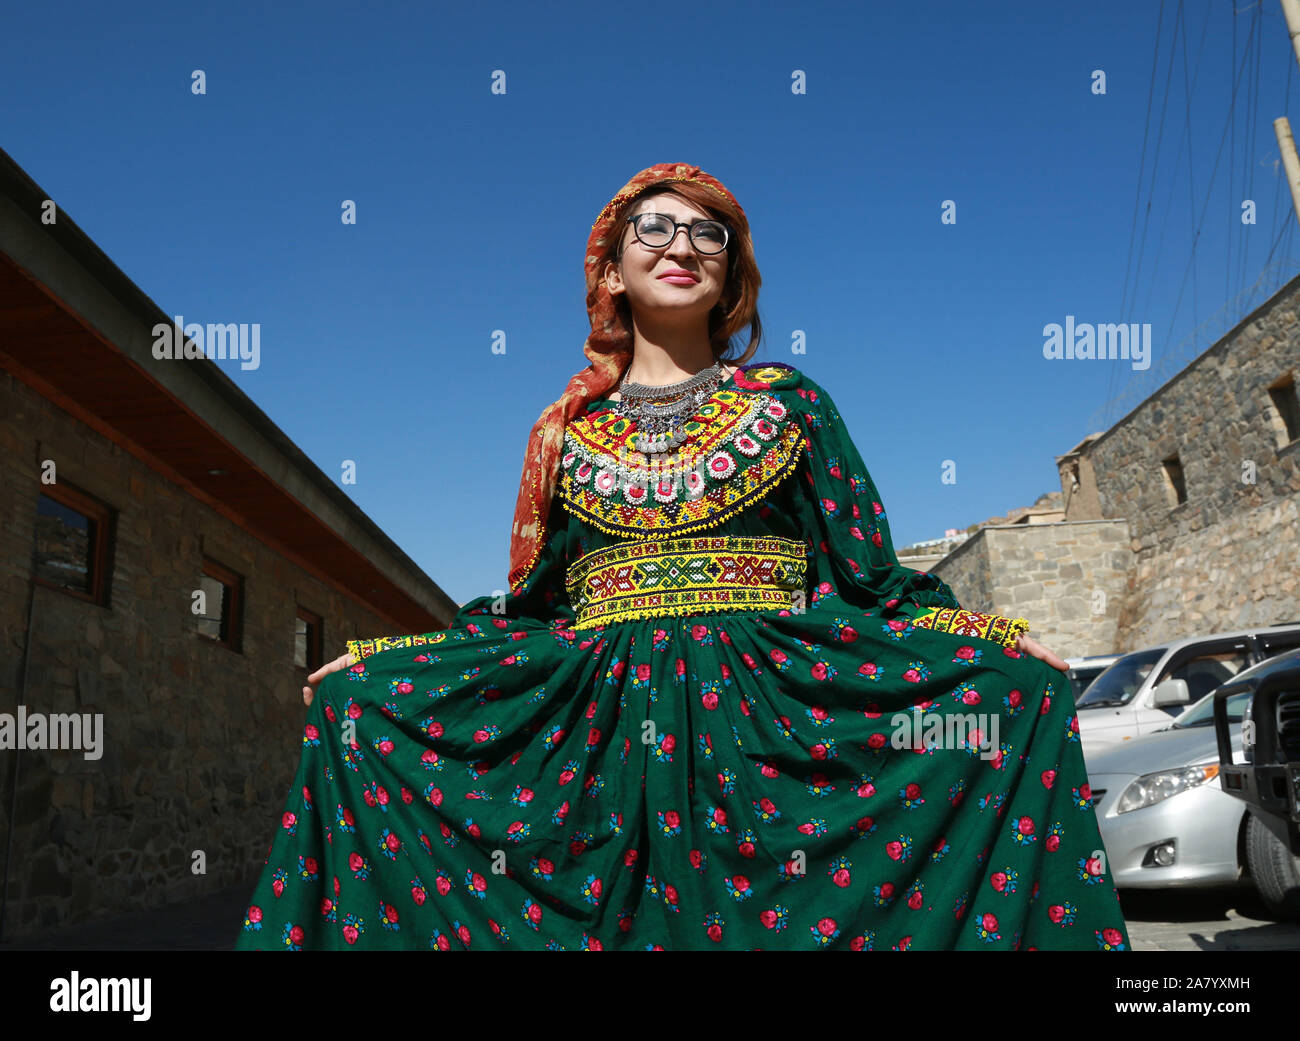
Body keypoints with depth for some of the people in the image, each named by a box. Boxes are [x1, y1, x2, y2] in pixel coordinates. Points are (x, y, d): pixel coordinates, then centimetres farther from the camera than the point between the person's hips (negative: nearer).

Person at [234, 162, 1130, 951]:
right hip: (601, 741, 1)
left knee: (772, 920, -3)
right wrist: (375, 663, 7)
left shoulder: (788, 402, 9)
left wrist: (992, 639, -9)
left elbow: (869, 579, 5)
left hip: (768, 729, -1)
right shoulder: (570, 427, 12)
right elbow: (533, 610, 12)